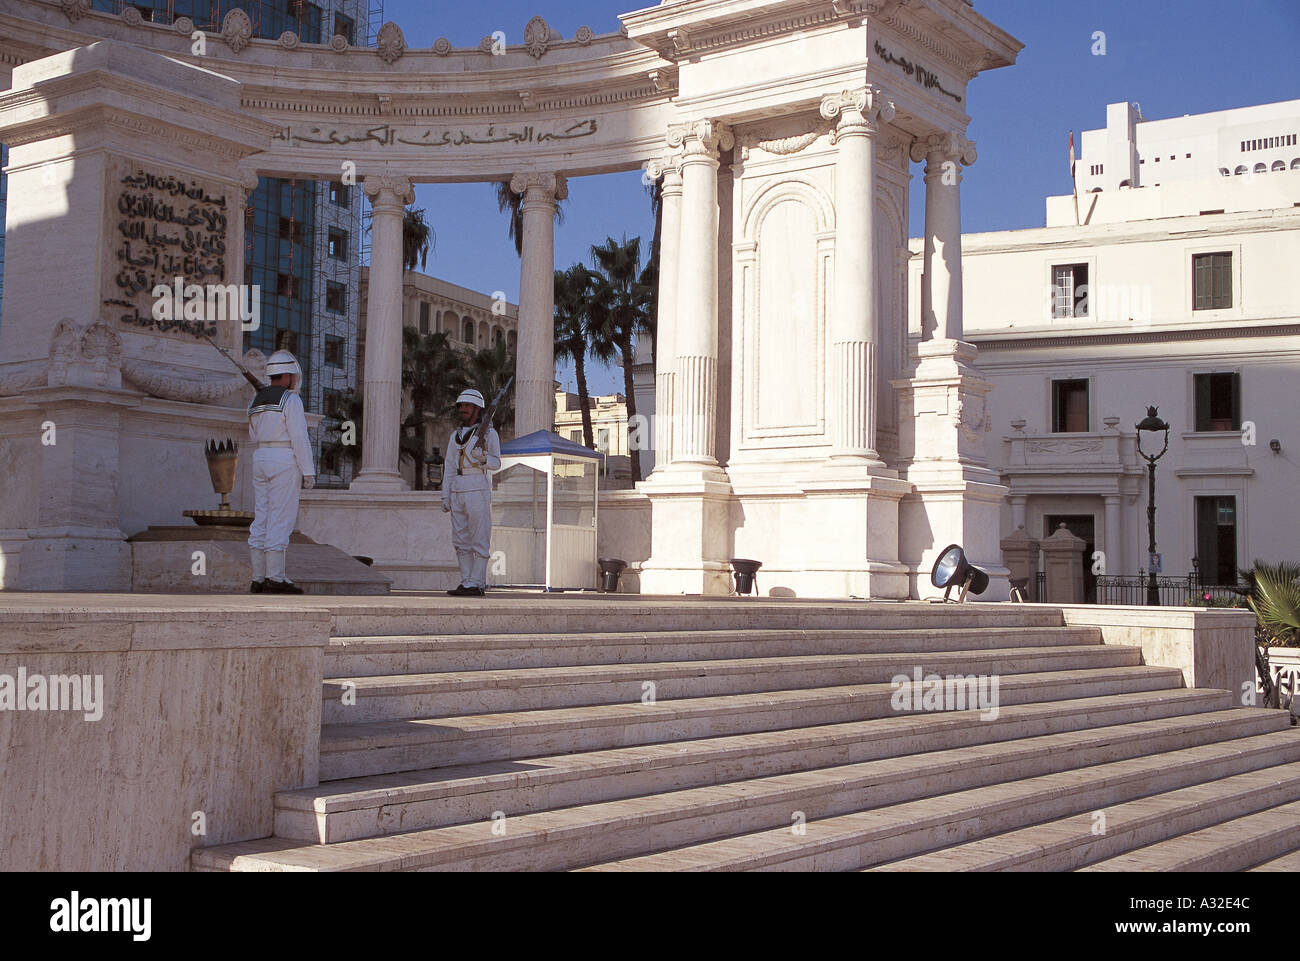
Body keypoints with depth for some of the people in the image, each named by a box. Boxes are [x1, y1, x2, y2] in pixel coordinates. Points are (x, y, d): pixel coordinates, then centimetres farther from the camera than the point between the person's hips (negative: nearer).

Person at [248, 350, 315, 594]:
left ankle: (258, 579, 8)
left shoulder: (257, 401, 14)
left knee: (262, 519, 7)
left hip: (260, 459, 8)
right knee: (281, 520, -7)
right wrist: (309, 472, -12)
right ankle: (275, 579, -8)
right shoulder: (290, 400, -9)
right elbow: (299, 438, -14)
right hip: (285, 461, -8)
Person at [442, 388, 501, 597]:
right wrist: (446, 496, 12)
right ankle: (466, 582, 9)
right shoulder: (455, 435, 19)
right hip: (457, 490, 6)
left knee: (479, 539, -7)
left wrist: (483, 459, -22)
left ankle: (476, 584, -8)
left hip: (478, 489, -6)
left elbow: (497, 463, -1)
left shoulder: (489, 433, 2)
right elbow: (449, 466, 18)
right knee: (460, 540, 5)